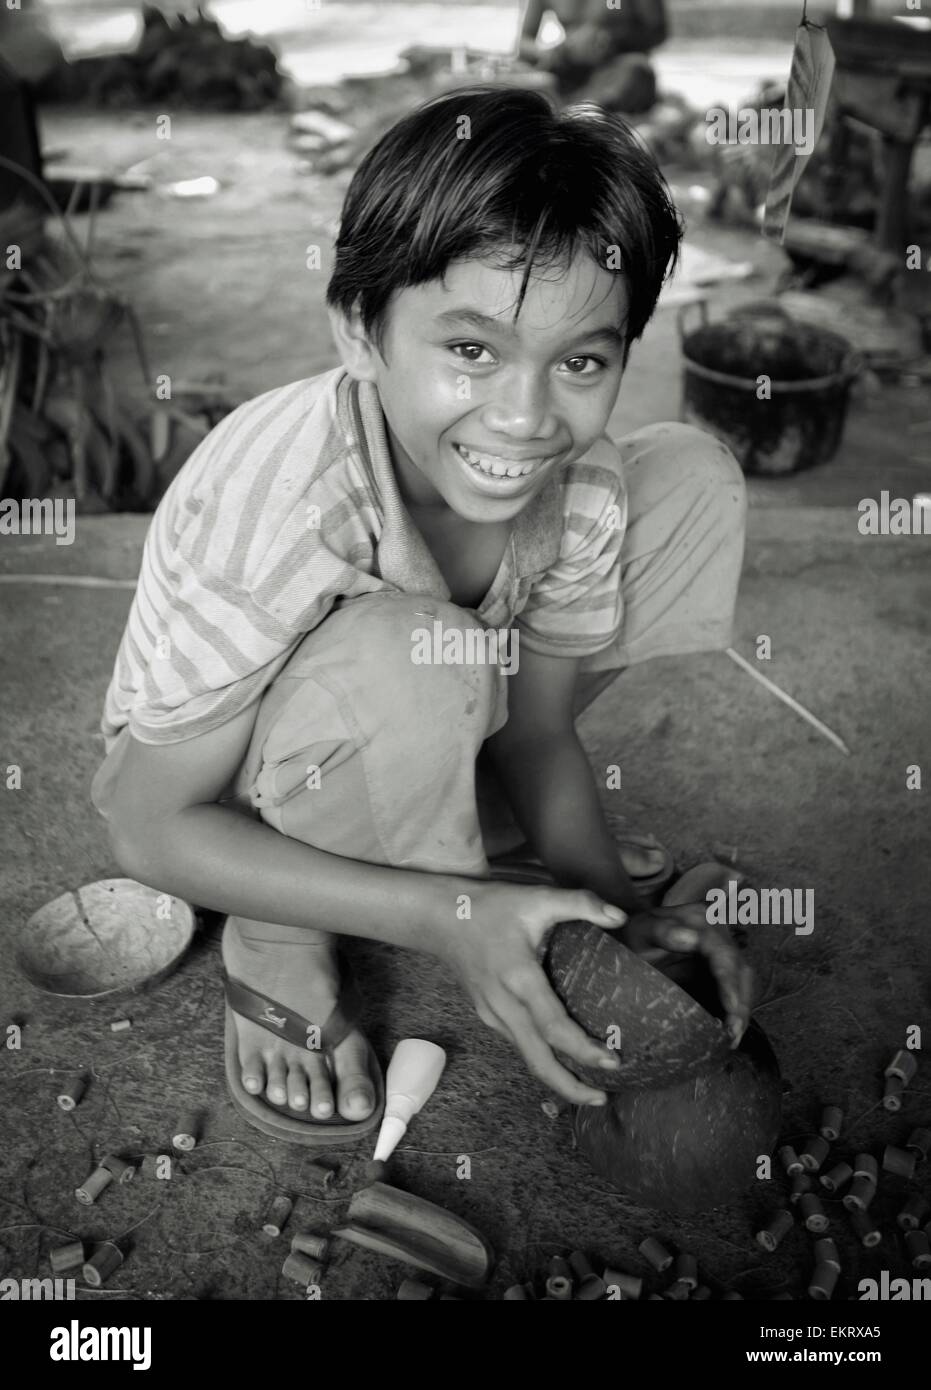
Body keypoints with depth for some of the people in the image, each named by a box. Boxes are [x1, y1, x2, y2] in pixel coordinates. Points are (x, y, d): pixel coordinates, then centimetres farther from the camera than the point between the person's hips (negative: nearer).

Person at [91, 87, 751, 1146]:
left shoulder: (586, 484, -20)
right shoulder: (275, 511, -37)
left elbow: (537, 727, -7)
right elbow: (151, 828, -28)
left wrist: (617, 907, -23)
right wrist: (448, 917, -34)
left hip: (414, 737, 5)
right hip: (219, 784, -5)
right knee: (402, 658, -41)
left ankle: (464, 812, 9)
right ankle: (276, 945, -7)